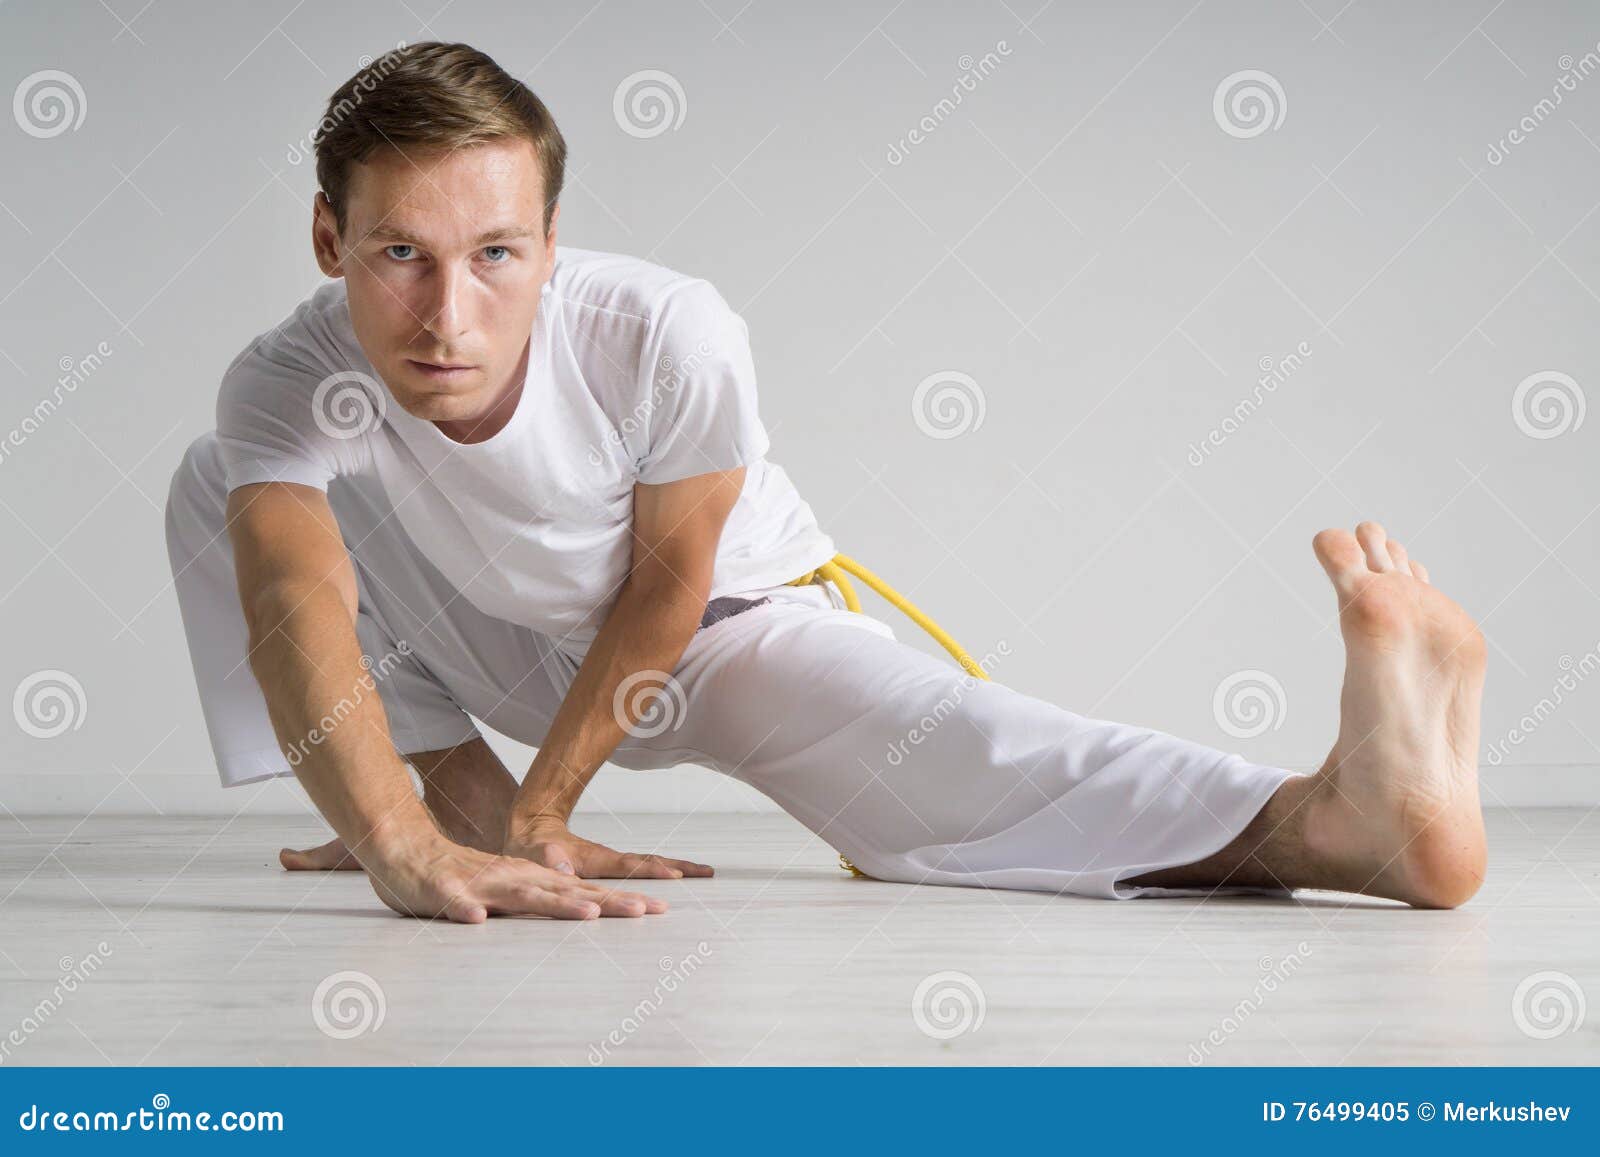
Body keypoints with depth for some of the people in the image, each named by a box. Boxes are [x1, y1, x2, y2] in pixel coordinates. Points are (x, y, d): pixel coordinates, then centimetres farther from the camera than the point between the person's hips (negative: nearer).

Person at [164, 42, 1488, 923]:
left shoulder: (663, 333, -37)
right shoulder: (290, 386, -33)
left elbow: (665, 589, -21)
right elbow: (295, 608, -50)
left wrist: (543, 811, -18)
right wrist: (406, 847, -67)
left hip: (735, 618, -3)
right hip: (507, 647, 4)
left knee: (933, 755, -33)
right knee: (221, 489, -13)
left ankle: (1337, 816, -53)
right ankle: (451, 780, 0)